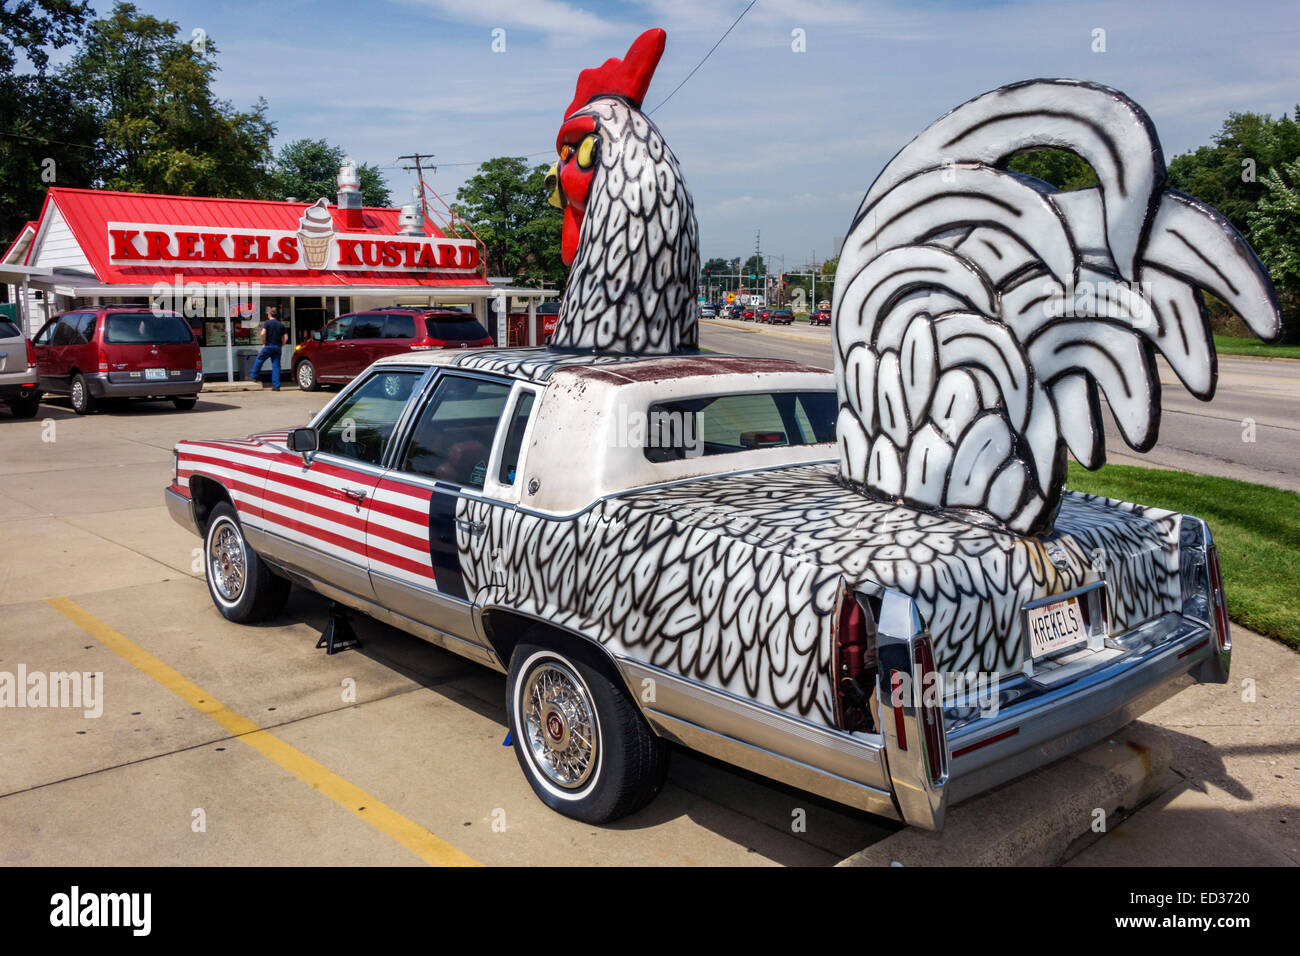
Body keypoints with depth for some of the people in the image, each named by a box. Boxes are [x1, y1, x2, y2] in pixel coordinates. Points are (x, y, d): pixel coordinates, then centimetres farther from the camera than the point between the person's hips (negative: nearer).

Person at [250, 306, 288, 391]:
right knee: (276, 366, 3)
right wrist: (280, 345, 12)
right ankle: (276, 386, 0)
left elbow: (263, 333, -19)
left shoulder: (266, 323, -3)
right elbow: (286, 338, 3)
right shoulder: (281, 325, 10)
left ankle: (254, 377, 20)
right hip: (277, 347, 4)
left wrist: (264, 343, -6)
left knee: (258, 361, 16)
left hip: (268, 346, -4)